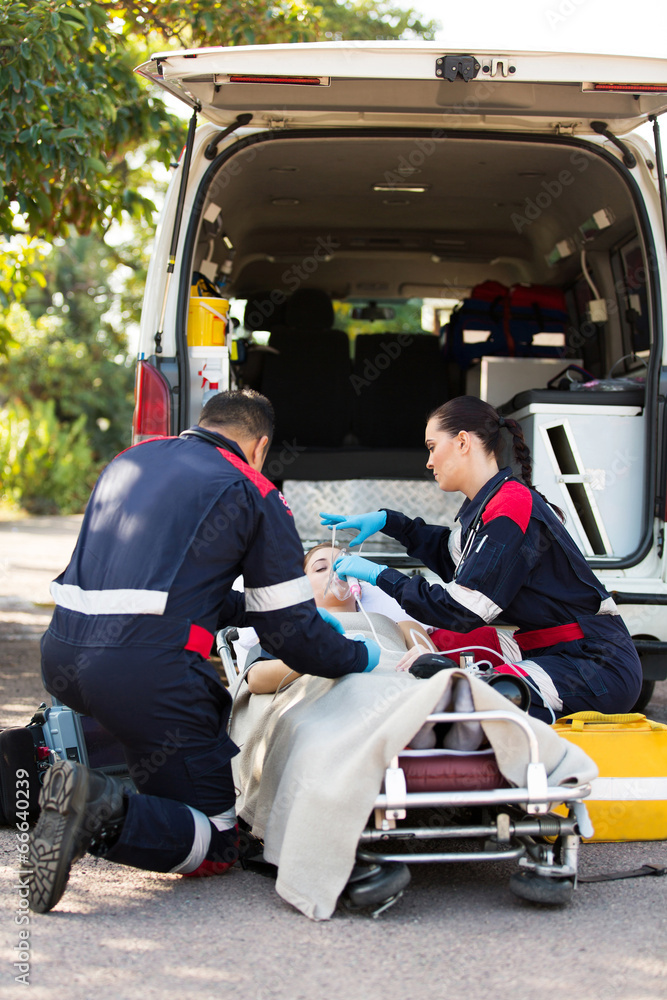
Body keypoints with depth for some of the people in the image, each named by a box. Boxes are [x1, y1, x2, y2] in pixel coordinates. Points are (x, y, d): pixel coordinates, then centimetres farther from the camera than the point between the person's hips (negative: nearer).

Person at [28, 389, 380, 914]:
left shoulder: (132, 459, 24)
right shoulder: (253, 494, 6)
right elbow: (291, 632, 6)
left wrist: (242, 607, 40)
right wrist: (363, 658, 24)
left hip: (61, 654, 8)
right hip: (147, 668, -8)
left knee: (215, 709, 33)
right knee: (217, 845, 4)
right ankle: (104, 816, -23)